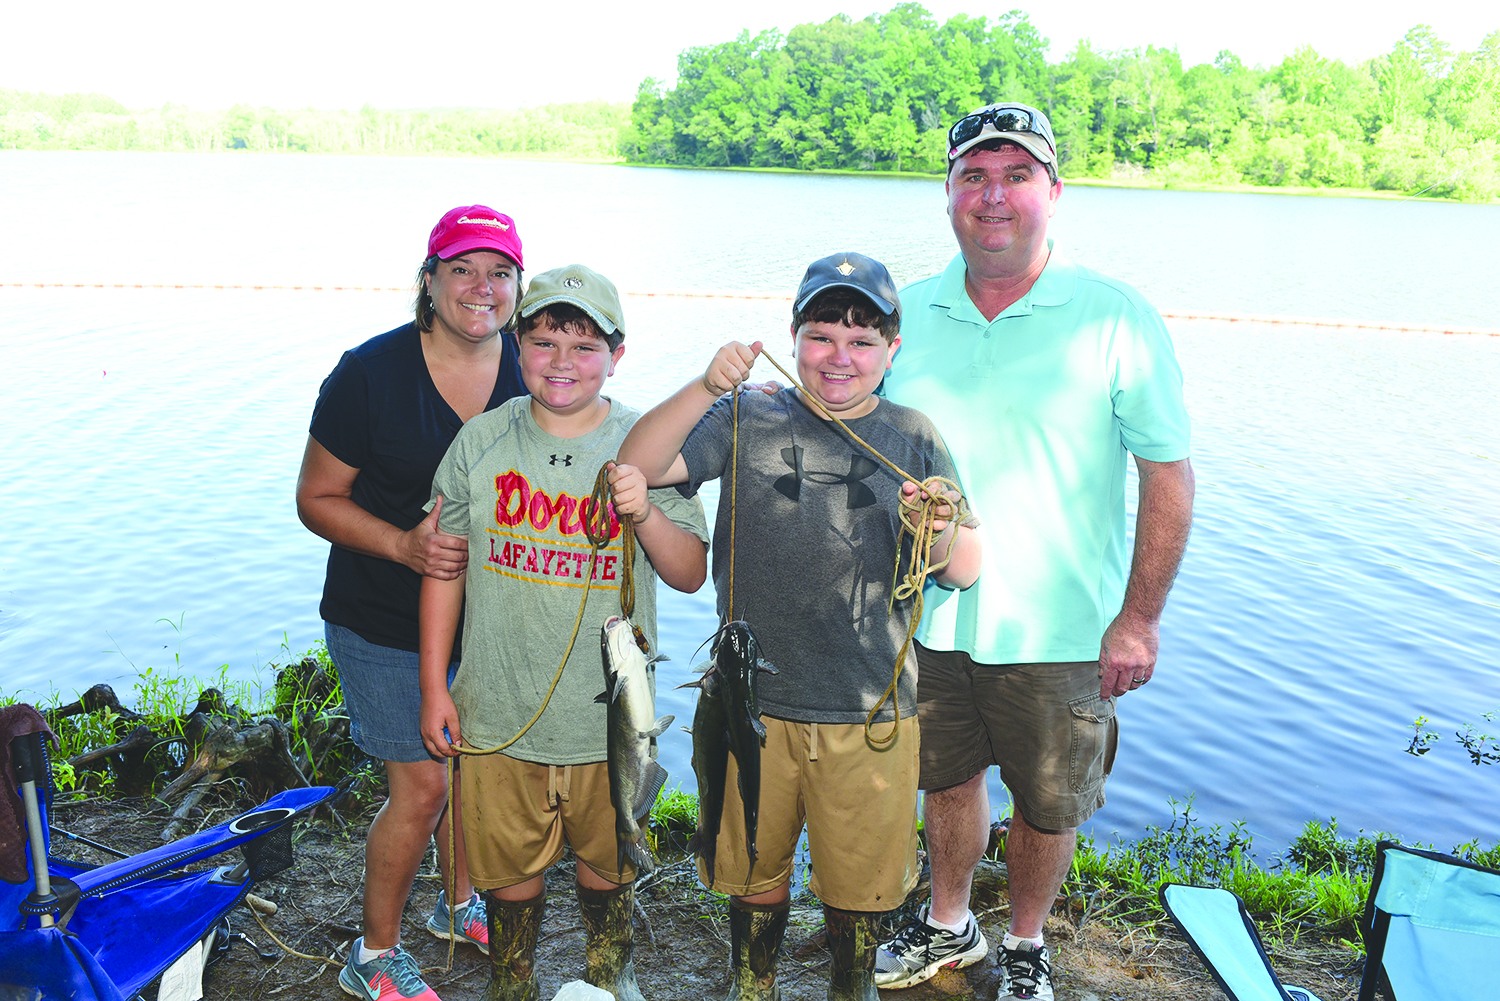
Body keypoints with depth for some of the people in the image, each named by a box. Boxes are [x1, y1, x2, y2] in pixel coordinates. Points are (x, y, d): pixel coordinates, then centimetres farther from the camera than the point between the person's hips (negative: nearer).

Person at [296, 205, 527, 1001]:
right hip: (385, 621, -4)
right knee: (422, 784, -1)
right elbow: (317, 498, -10)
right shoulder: (370, 374, -16)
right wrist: (403, 545, -25)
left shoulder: (530, 374, -5)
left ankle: (457, 904, 44)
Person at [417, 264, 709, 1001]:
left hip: (610, 717, 0)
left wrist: (645, 512, -25)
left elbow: (691, 575, -6)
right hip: (497, 715, 1)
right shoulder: (481, 441, -4)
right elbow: (446, 565, 3)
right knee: (508, 866, 15)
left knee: (607, 861, 19)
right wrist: (433, 686, 3)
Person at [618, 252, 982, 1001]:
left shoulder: (914, 441, -1)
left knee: (860, 877, 18)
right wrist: (707, 388, -31)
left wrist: (944, 530, -24)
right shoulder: (749, 422, -5)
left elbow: (964, 574, -2)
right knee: (754, 865, 21)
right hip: (752, 699, 0)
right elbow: (639, 465, -18)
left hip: (870, 712, 1)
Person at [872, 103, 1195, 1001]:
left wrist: (1139, 618, -11)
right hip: (927, 620, 3)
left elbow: (1169, 474, -8)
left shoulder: (1116, 320, -10)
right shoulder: (906, 315, 1)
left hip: (1060, 632, -3)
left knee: (1049, 807, 13)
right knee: (947, 782, 20)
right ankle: (949, 927, 46)